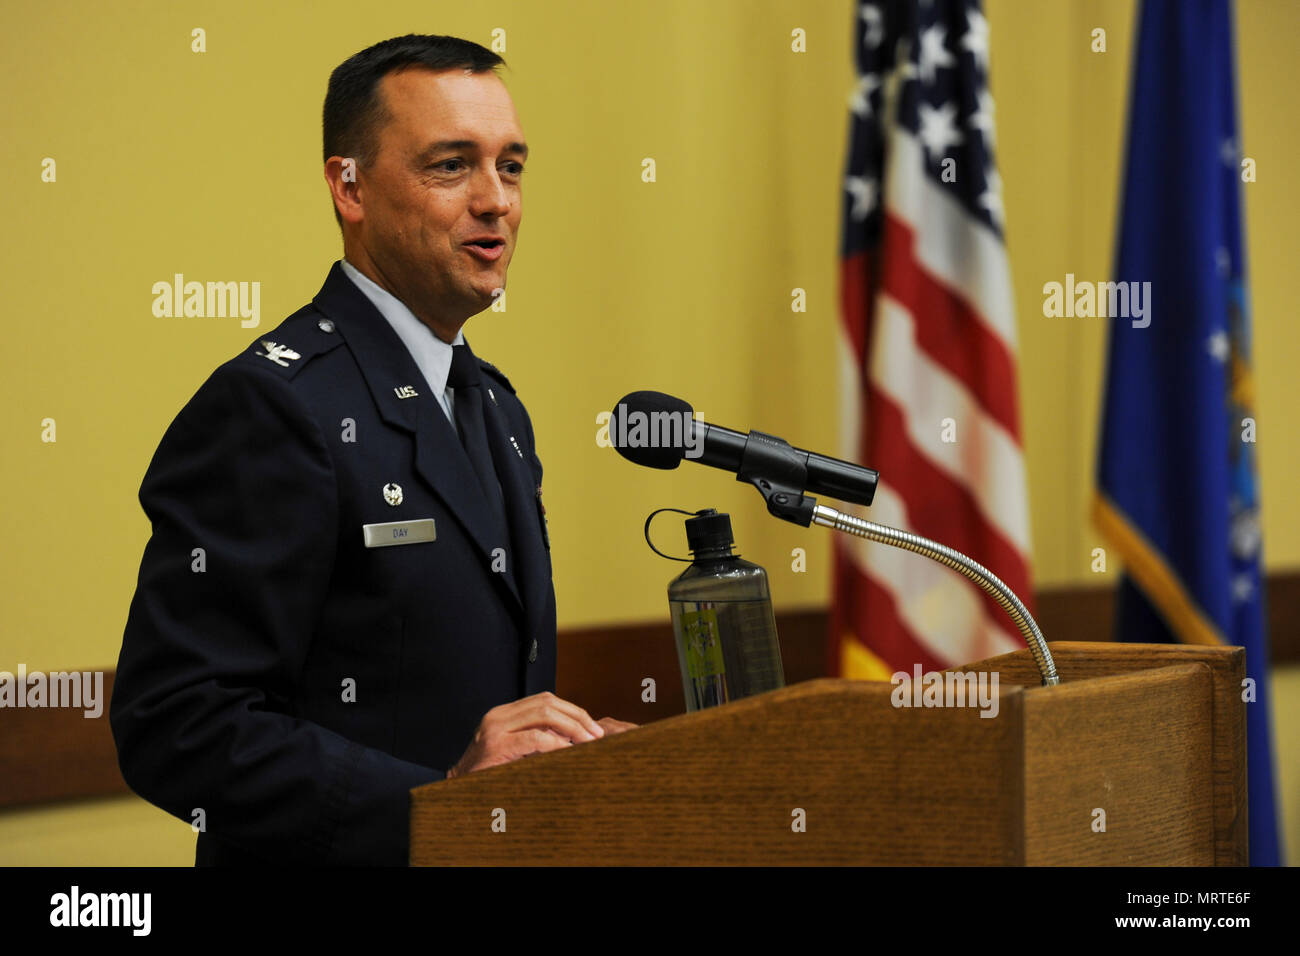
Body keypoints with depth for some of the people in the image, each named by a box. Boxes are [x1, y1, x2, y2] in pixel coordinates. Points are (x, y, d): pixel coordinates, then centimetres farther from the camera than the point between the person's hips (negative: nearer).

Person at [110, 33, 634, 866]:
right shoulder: (273, 406, -16)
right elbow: (176, 725, -23)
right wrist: (437, 798, -28)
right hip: (346, 851, -8)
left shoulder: (495, 409, 11)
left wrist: (578, 752, -2)